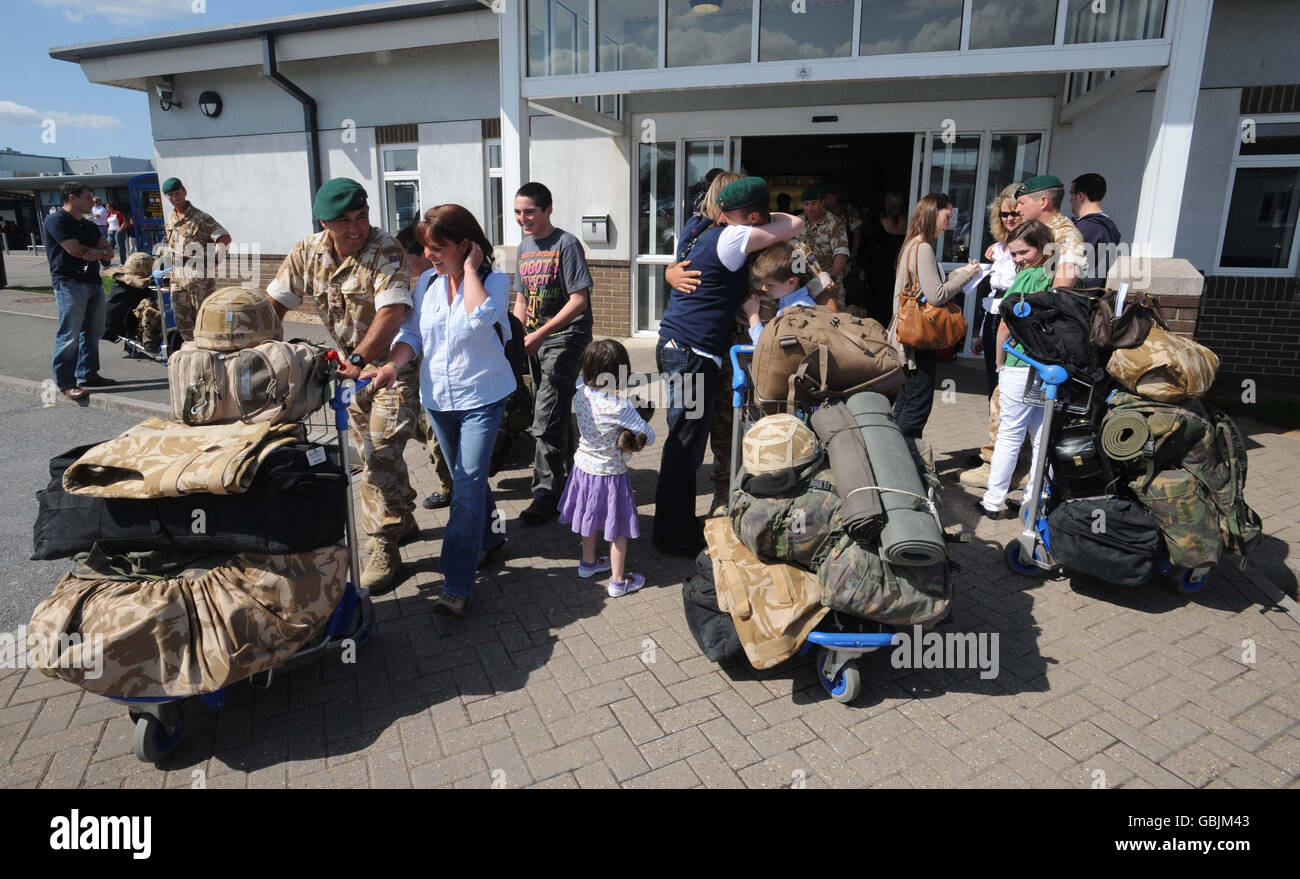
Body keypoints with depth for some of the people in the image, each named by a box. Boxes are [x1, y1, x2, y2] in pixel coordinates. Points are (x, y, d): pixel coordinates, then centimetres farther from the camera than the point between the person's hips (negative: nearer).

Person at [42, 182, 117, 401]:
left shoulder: (89, 225, 20)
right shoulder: (56, 220, -5)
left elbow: (109, 252, 12)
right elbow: (75, 250, -14)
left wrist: (99, 252, -11)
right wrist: (98, 250, 4)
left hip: (94, 283, 8)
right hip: (69, 284, -8)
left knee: (93, 332, 11)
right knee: (69, 335, -8)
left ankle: (88, 375, 20)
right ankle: (65, 382, -4)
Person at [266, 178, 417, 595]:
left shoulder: (387, 253, -21)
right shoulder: (307, 252, -3)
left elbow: (392, 312, -33)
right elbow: (275, 303, 1)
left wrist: (359, 359, -41)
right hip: (352, 361, 7)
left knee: (380, 453, -13)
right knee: (371, 449, 17)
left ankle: (384, 546, -2)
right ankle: (403, 518, 37)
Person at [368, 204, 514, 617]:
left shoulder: (494, 280, -10)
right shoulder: (427, 282, 5)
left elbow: (479, 317, -31)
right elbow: (412, 334, 5)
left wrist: (469, 269, -21)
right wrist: (393, 365, -14)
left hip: (482, 397, -5)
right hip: (437, 397, 6)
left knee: (467, 484, -10)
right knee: (466, 479, 19)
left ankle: (457, 585, -6)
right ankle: (489, 536, 44)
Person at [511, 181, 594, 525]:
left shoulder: (566, 244, -11)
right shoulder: (525, 246, 12)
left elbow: (579, 300, -18)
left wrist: (540, 334, -22)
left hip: (564, 338, -8)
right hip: (535, 341, 8)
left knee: (547, 420, -11)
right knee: (556, 414, 17)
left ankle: (546, 493, -2)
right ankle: (567, 476, 33)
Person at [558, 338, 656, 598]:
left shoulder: (580, 393, -12)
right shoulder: (619, 406, -28)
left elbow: (582, 377, 14)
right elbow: (649, 436, -22)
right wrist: (635, 443, -3)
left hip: (583, 466, 6)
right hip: (610, 474, -6)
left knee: (591, 518, 27)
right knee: (618, 529, 11)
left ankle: (588, 562, 46)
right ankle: (618, 581, 23)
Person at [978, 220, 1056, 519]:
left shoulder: (1027, 277, -12)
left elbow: (1005, 328, -14)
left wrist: (1001, 363, -1)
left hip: (1021, 368, -6)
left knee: (1010, 436, 3)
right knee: (1043, 439, 12)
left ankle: (993, 502, 12)